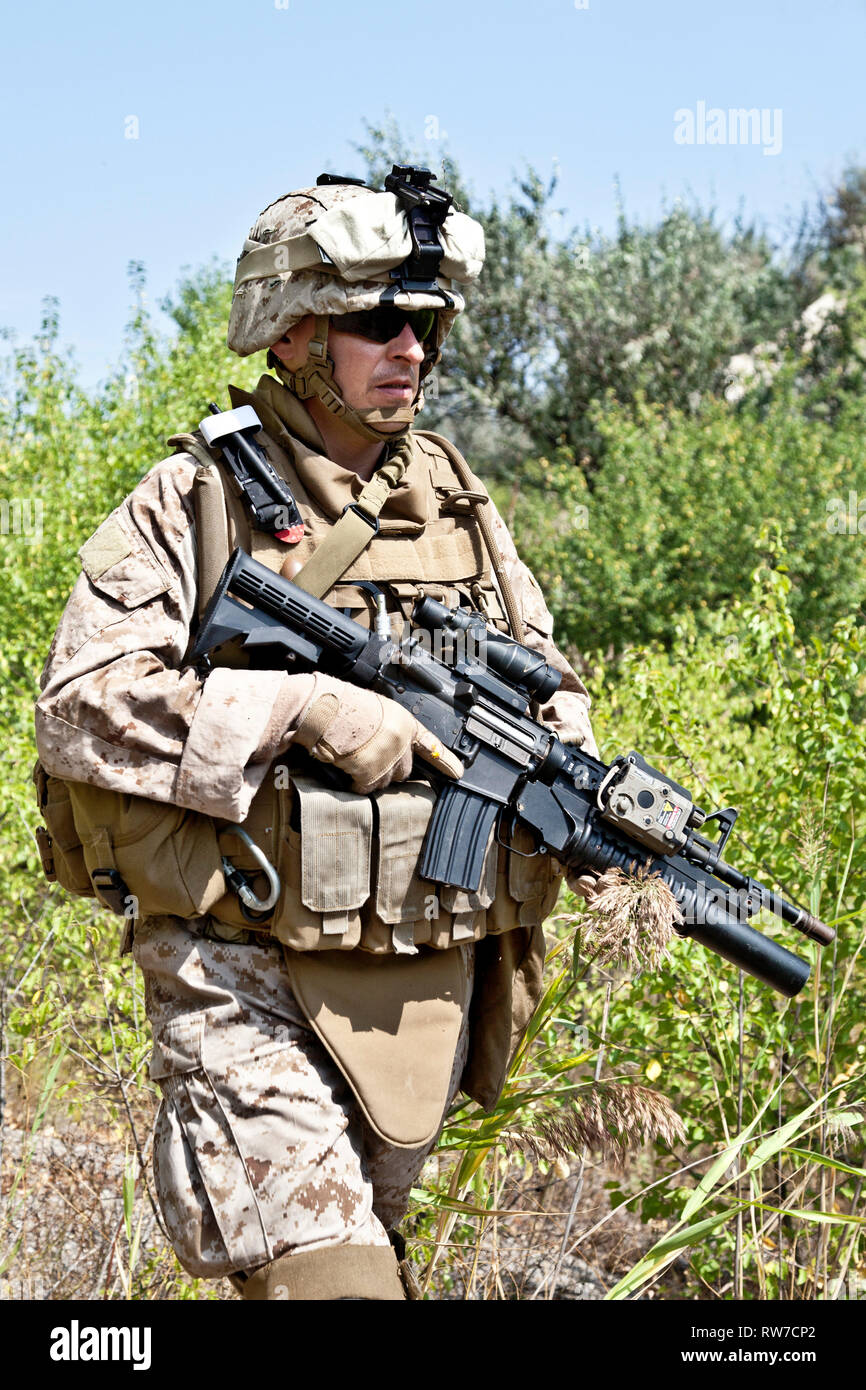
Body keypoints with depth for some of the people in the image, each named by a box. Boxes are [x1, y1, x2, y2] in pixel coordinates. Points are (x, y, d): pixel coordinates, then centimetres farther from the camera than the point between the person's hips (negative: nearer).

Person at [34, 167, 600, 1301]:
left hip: (424, 982, 6)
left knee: (358, 1240, 18)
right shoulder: (194, 502, -6)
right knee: (328, 1278, -14)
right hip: (248, 982, -5)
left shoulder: (456, 502, 10)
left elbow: (543, 684, 19)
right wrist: (300, 707, -22)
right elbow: (80, 705, -15)